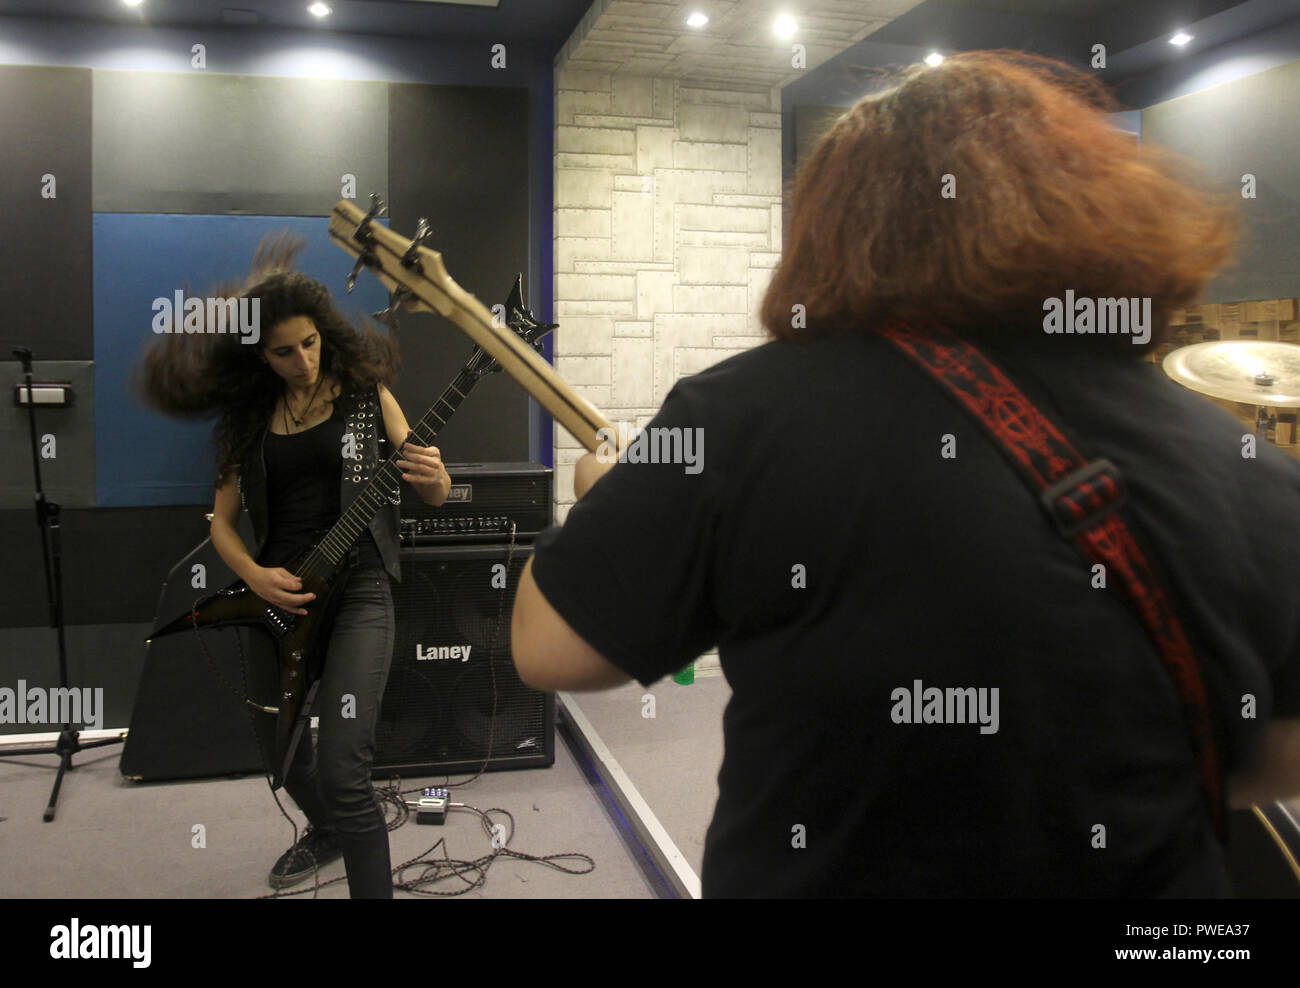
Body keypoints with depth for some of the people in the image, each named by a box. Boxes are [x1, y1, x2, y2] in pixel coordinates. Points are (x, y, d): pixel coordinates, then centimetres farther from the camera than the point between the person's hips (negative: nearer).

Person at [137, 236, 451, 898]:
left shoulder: (364, 391, 1)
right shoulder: (251, 415, 8)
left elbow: (435, 493, 1)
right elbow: (221, 520, 10)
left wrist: (433, 478, -23)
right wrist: (254, 577, -9)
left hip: (357, 587, -5)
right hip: (279, 594, 5)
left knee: (341, 771, -17)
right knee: (275, 743, 22)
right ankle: (327, 832, 52)